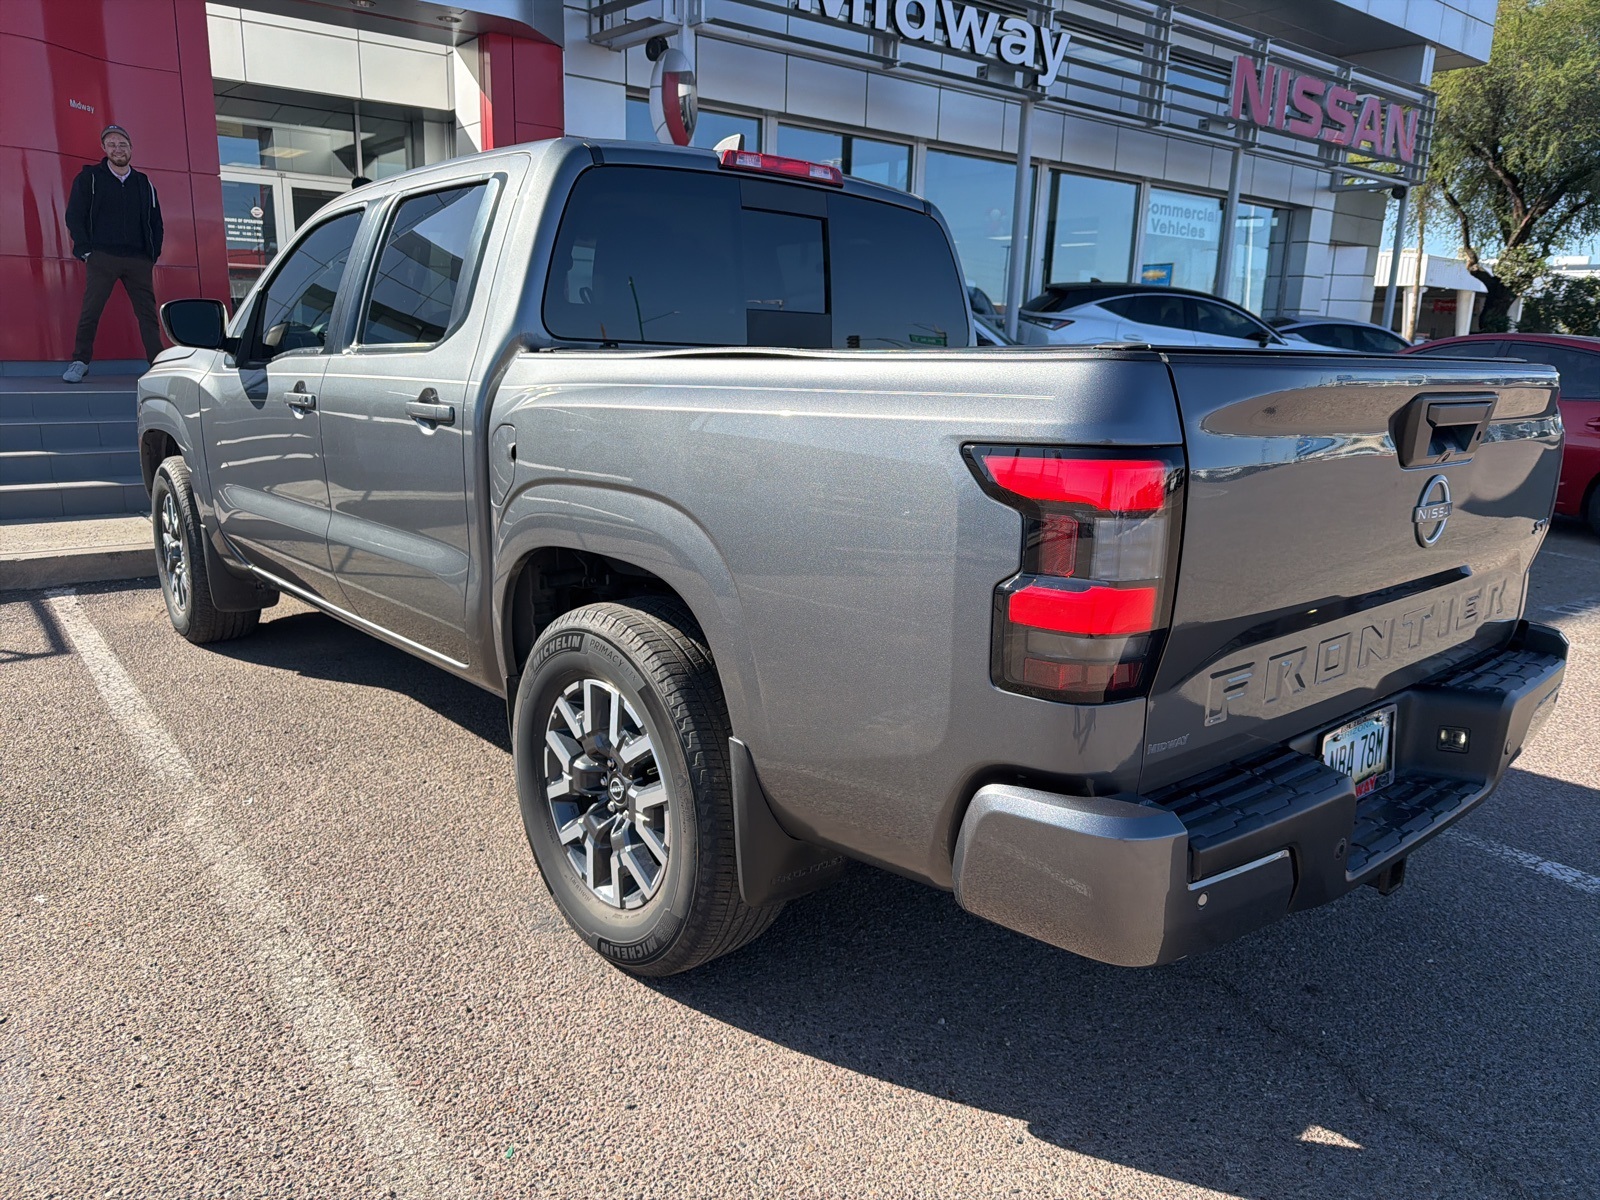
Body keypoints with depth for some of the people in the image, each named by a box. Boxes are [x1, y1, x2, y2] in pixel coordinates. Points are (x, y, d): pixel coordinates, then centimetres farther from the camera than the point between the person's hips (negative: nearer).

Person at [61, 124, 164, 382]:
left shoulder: (144, 183, 17)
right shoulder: (89, 178, 8)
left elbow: (156, 222, 20)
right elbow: (74, 215, 5)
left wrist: (153, 254, 8)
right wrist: (85, 251, -5)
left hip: (139, 260, 2)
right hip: (102, 257, -2)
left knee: (148, 313, -2)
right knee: (90, 310, -6)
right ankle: (80, 362, 1)